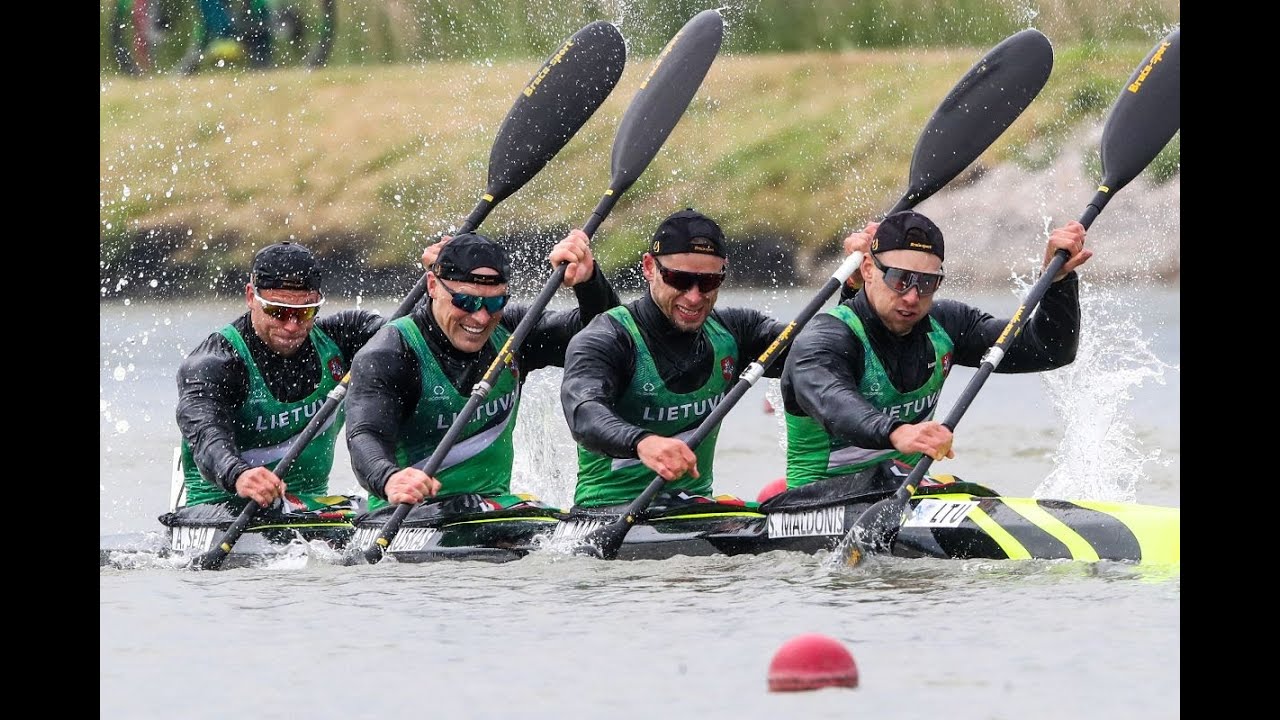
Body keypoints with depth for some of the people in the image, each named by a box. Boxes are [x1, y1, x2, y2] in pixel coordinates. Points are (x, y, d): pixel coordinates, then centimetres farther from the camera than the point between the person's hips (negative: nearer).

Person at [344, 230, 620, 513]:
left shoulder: (509, 335, 6)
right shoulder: (388, 356, -12)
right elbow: (366, 436, -26)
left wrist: (588, 280, -17)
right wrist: (389, 479, -50)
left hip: (493, 499, 4)